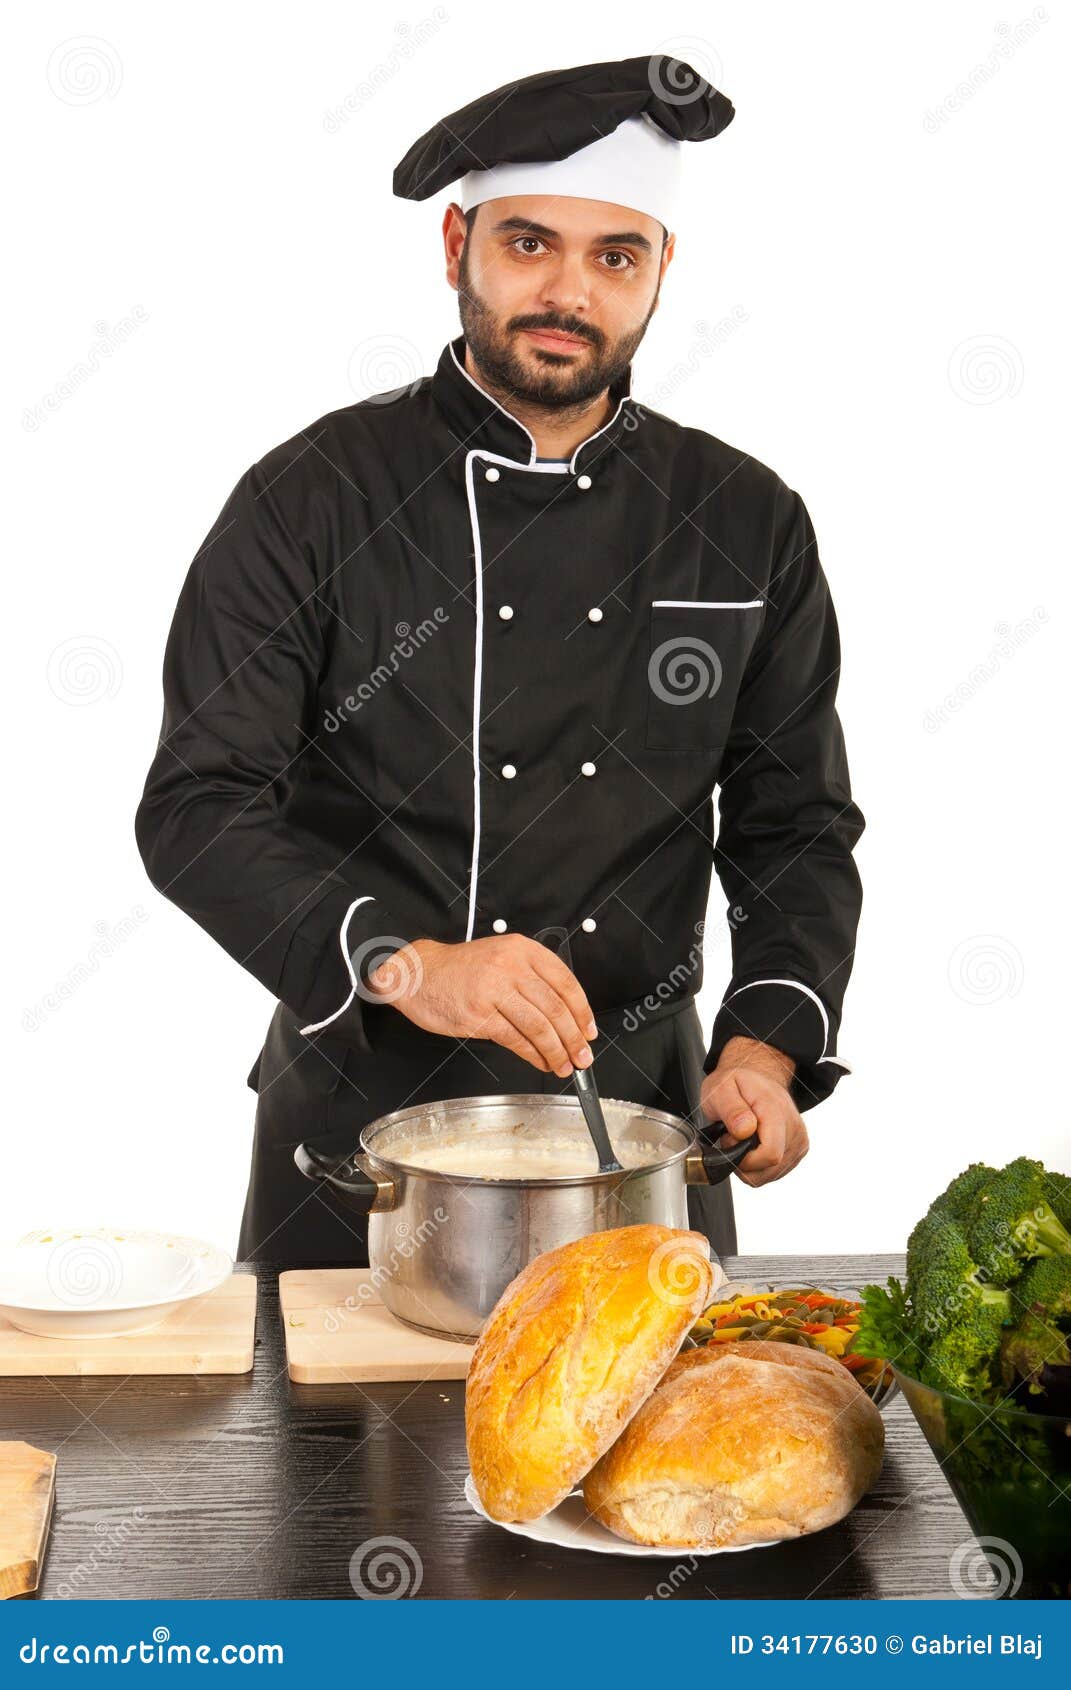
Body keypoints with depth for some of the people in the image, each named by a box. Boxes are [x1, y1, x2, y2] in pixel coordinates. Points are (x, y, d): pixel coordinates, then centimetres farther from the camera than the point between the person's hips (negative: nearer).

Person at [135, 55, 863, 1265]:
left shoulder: (747, 525, 2)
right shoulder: (314, 501, -7)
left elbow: (799, 828, 7)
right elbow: (196, 811, -12)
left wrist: (764, 1048, -9)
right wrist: (406, 966, -27)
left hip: (648, 1126, 3)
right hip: (363, 1128, -2)